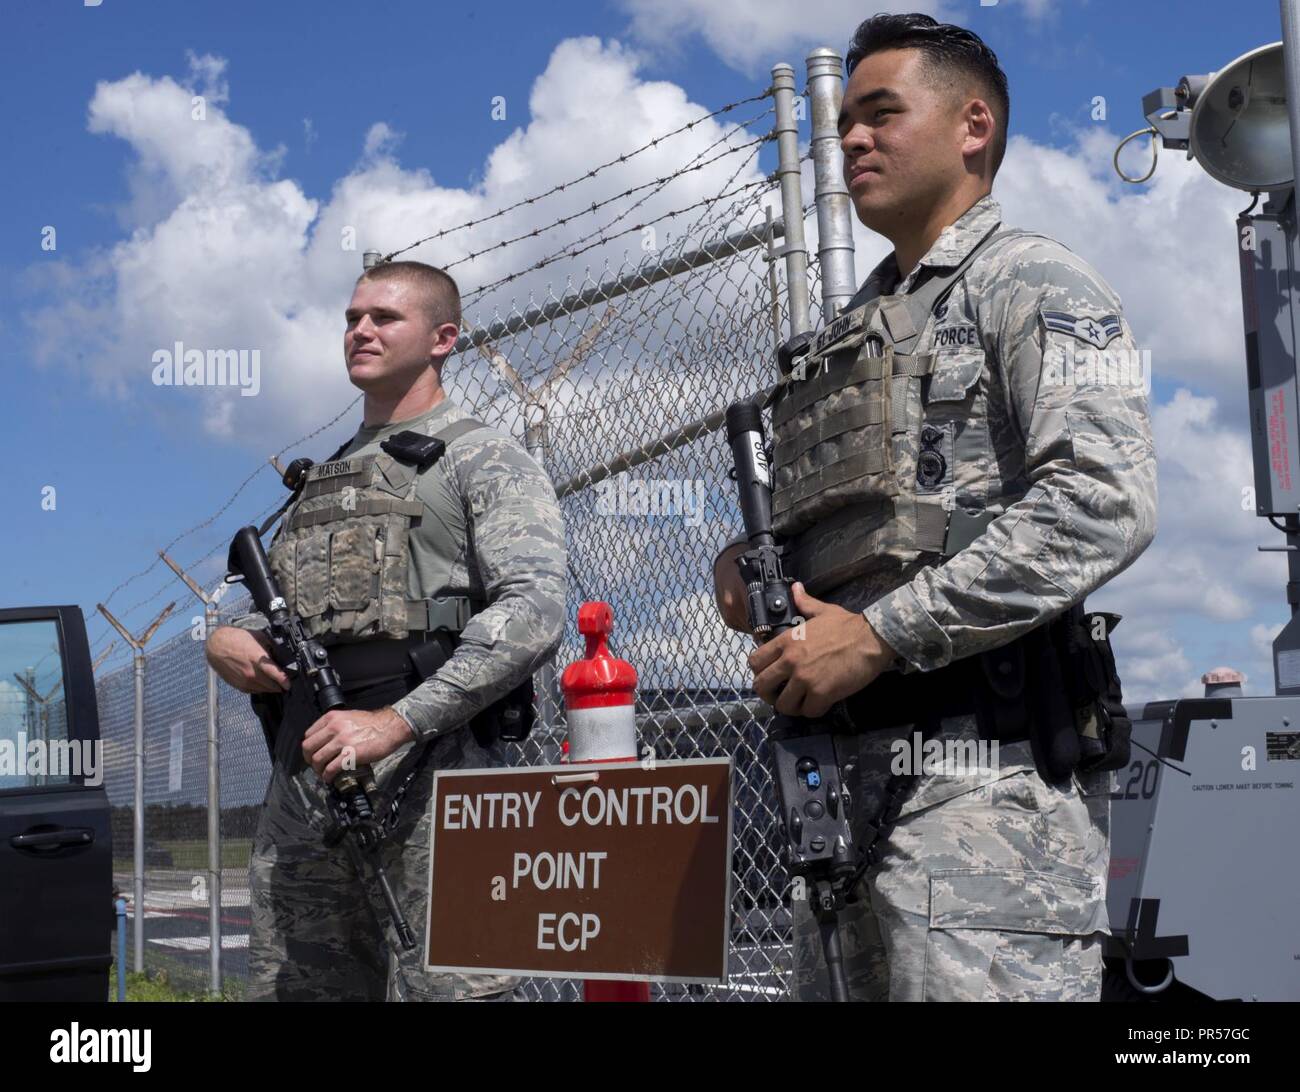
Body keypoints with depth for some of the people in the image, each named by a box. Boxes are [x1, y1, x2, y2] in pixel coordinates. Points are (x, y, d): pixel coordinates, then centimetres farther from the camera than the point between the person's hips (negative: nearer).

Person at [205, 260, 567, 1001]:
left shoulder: (484, 460, 2)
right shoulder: (321, 480, 25)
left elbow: (534, 613, -13)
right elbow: (274, 612, 30)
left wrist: (396, 722, -21)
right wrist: (228, 640, 4)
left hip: (428, 776, -7)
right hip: (304, 776, 7)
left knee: (440, 989, -8)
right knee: (291, 987, 9)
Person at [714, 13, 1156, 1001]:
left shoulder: (1029, 280, 0)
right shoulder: (845, 341, 25)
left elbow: (1105, 504, -16)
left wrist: (878, 634, -17)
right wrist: (748, 570, 6)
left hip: (981, 763, -8)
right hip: (840, 765, 8)